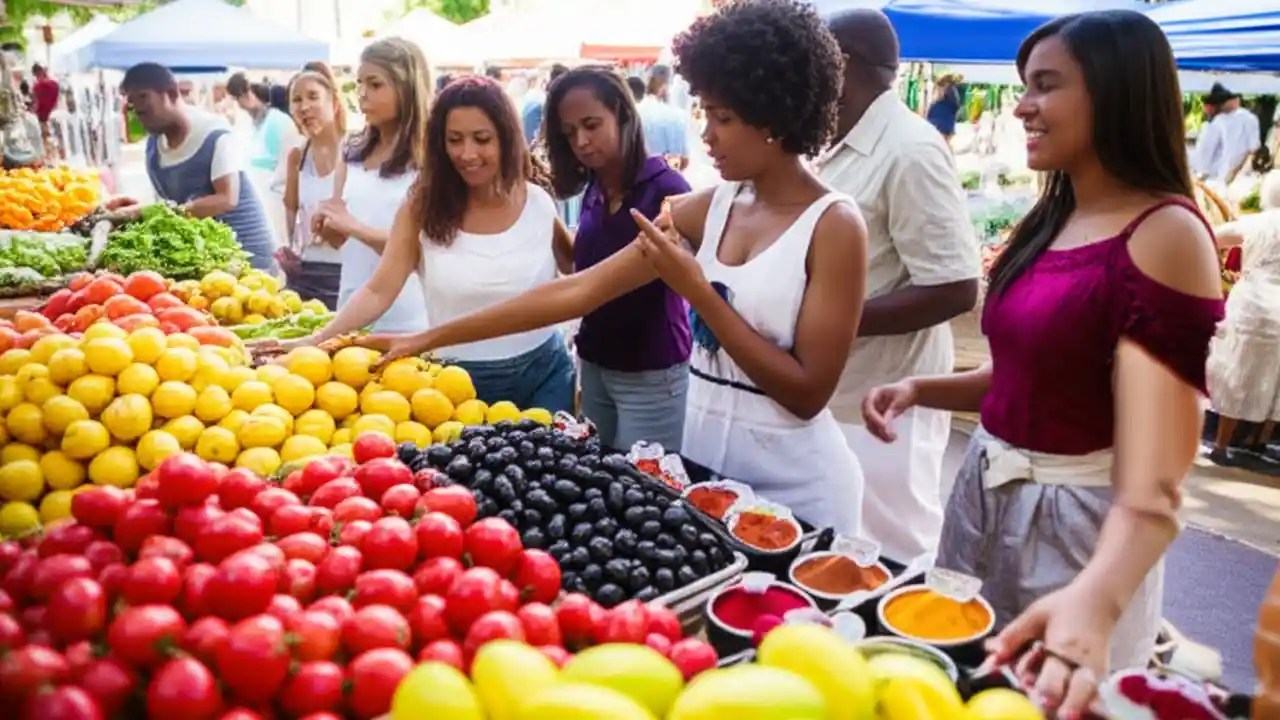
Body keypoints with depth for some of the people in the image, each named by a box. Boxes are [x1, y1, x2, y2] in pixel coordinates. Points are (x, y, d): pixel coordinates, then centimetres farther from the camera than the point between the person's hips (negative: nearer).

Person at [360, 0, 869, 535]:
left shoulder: (834, 226, -13)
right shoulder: (707, 210, 1)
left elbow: (808, 392, -17)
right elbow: (580, 290, -3)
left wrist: (696, 290, -21)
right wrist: (428, 339, -7)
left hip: (797, 488, -5)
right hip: (701, 461, 5)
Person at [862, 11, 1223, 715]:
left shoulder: (1166, 236, -19)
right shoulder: (1049, 220, 6)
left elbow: (1153, 477, -28)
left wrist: (1097, 596, -45)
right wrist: (920, 387, -3)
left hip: (1074, 522, -7)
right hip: (983, 492, 7)